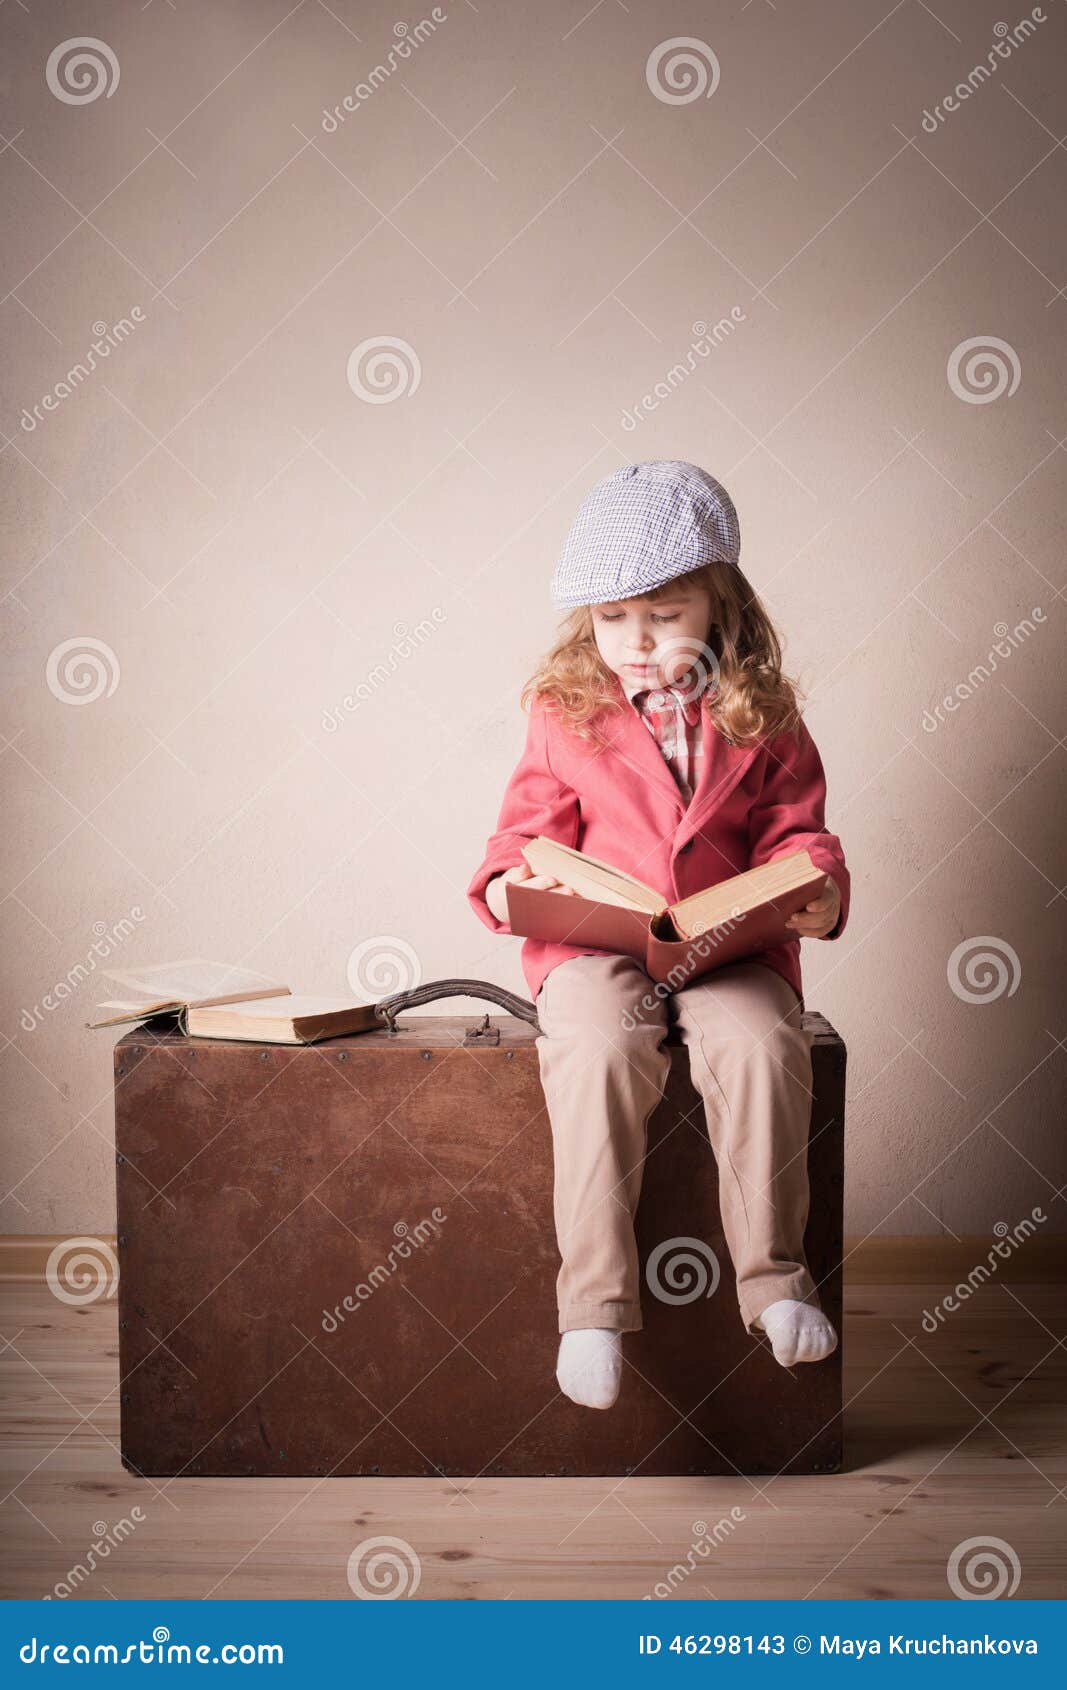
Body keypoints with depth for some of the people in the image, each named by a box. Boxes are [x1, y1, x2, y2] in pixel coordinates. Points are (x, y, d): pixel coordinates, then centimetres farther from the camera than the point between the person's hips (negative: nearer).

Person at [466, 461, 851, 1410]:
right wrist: (510, 882, -8)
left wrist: (818, 890, -10)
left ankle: (773, 1275, -10)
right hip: (595, 941, 0)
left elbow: (793, 829, 11)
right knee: (596, 1051, -30)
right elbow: (534, 824, 12)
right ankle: (595, 1300, -20)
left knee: (762, 1044, -29)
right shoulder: (565, 711, 8)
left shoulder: (759, 713, 8)